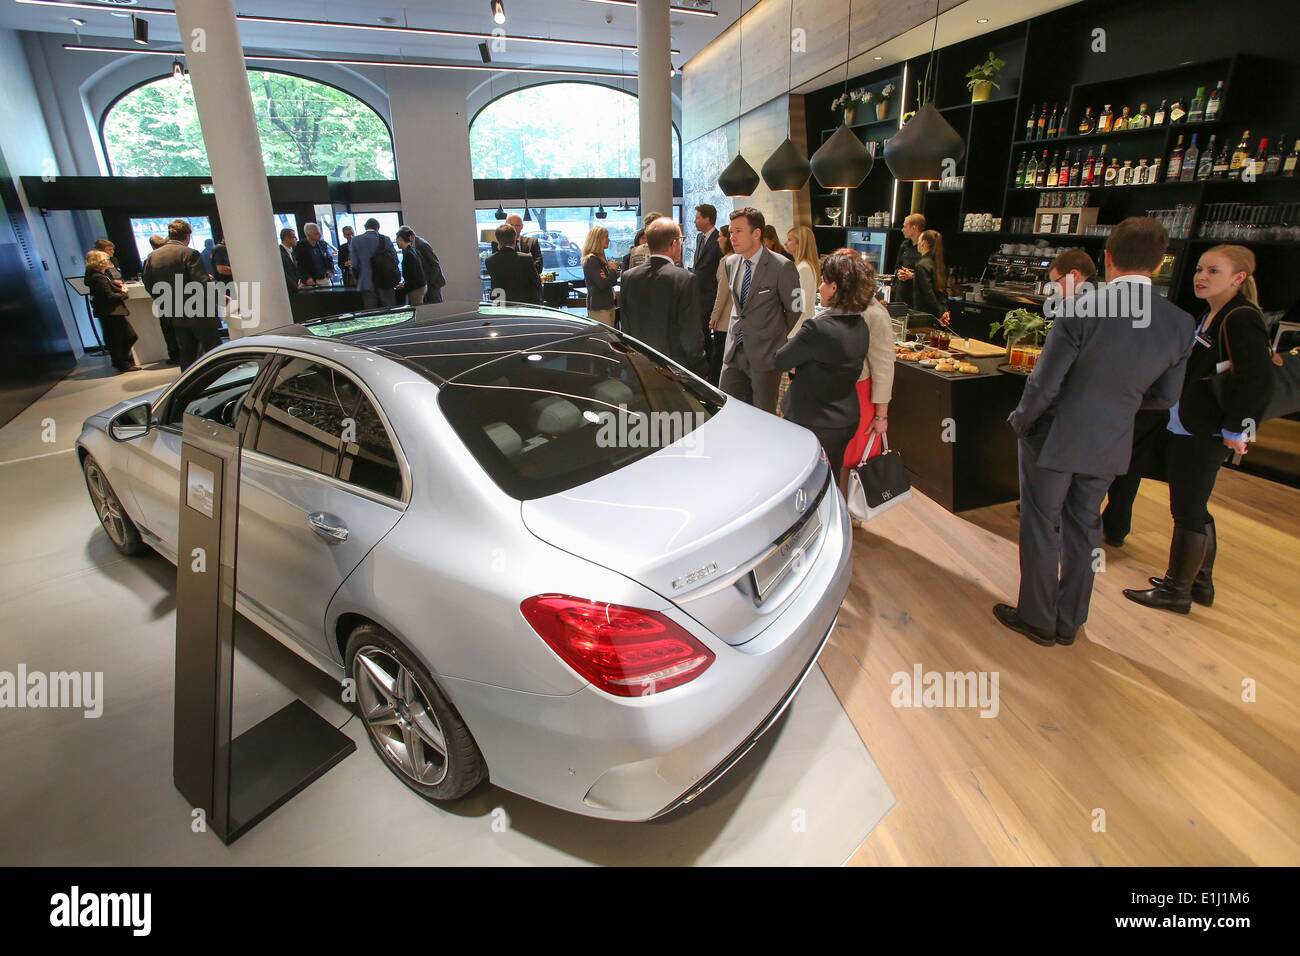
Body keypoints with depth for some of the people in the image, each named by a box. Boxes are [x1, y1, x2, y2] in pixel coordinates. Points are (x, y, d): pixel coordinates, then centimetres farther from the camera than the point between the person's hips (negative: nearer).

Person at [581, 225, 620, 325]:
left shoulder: (600, 258, 17)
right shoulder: (591, 260, -13)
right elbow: (603, 284, -21)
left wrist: (614, 272, 3)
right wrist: (613, 270, -6)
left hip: (607, 304, 10)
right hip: (598, 307, -10)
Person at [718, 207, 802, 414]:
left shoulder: (782, 267, -14)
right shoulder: (731, 262, 5)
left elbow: (794, 309, -3)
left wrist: (776, 338, 5)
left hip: (765, 354, -5)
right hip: (735, 350, 6)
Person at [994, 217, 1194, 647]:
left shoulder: (1080, 312, -22)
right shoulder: (1180, 324, -6)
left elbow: (1044, 384, -19)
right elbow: (1164, 398, 4)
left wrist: (1020, 421, -1)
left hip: (1055, 439, -5)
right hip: (1109, 446, 5)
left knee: (1041, 530, 11)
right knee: (1081, 532, 19)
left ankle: (1036, 618, 24)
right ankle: (1069, 622, 33)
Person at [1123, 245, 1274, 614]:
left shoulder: (1242, 320, -16)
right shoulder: (1211, 316, 13)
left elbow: (1259, 382, -22)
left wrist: (1235, 429, -18)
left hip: (1204, 434, -10)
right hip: (1189, 430, 10)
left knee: (1188, 512, 0)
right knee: (1195, 510, 18)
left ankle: (1177, 591, 12)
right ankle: (1200, 582, 32)